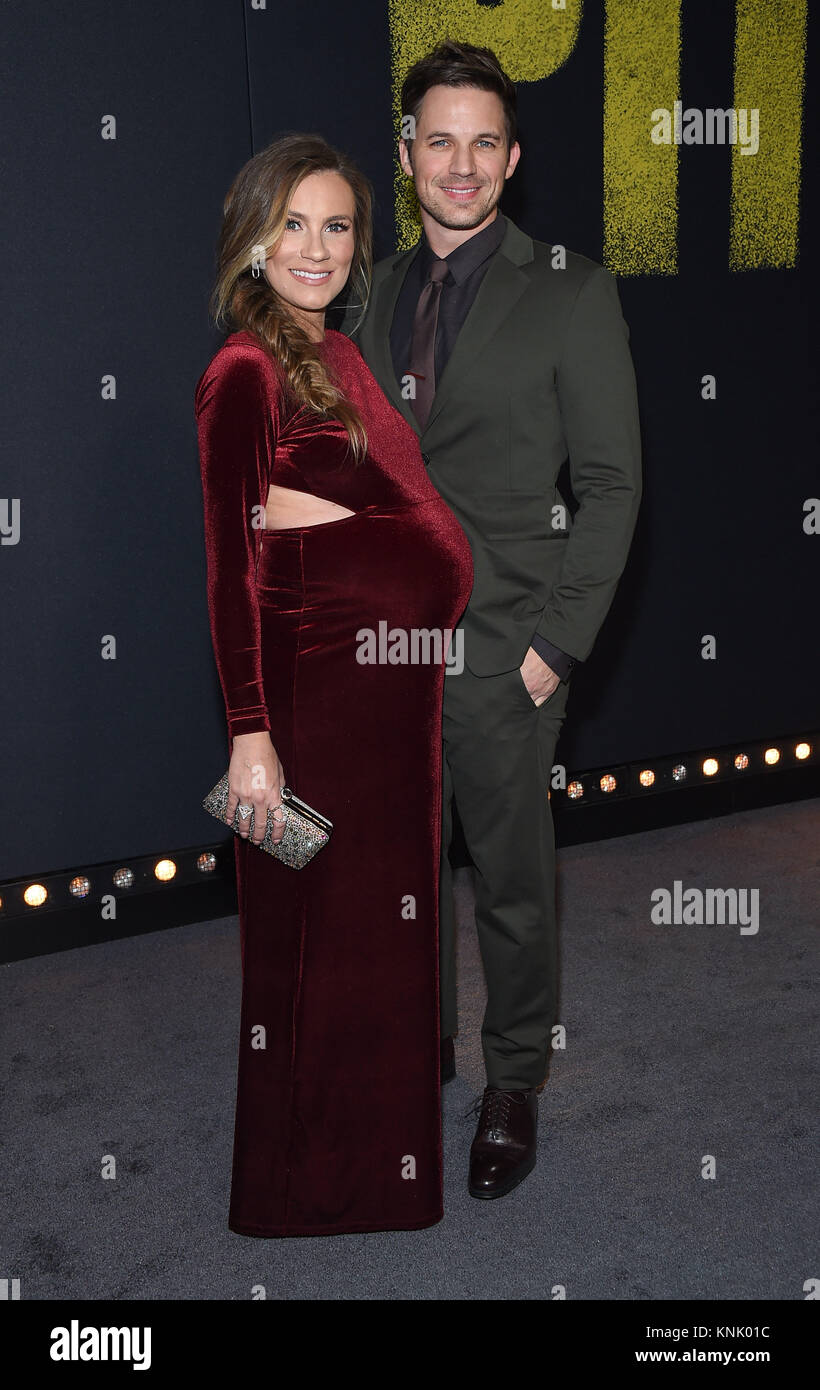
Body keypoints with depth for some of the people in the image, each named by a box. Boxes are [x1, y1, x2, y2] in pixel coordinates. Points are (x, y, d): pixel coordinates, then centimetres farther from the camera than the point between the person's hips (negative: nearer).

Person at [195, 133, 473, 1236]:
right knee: (328, 935, 4)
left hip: (393, 670, 9)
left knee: (387, 921, 18)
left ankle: (377, 1162, 37)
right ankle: (313, 1183, 23)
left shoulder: (341, 355, 13)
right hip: (319, 675, -9)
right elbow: (228, 562, -17)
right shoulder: (246, 369, -13)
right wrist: (250, 734, -20)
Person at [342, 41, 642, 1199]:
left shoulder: (572, 293, -5)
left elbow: (610, 482, -8)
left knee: (511, 883, 8)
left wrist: (556, 644, -13)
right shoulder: (379, 293, 9)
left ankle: (514, 1082, 29)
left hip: (499, 654, -4)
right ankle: (419, 1043, 38)